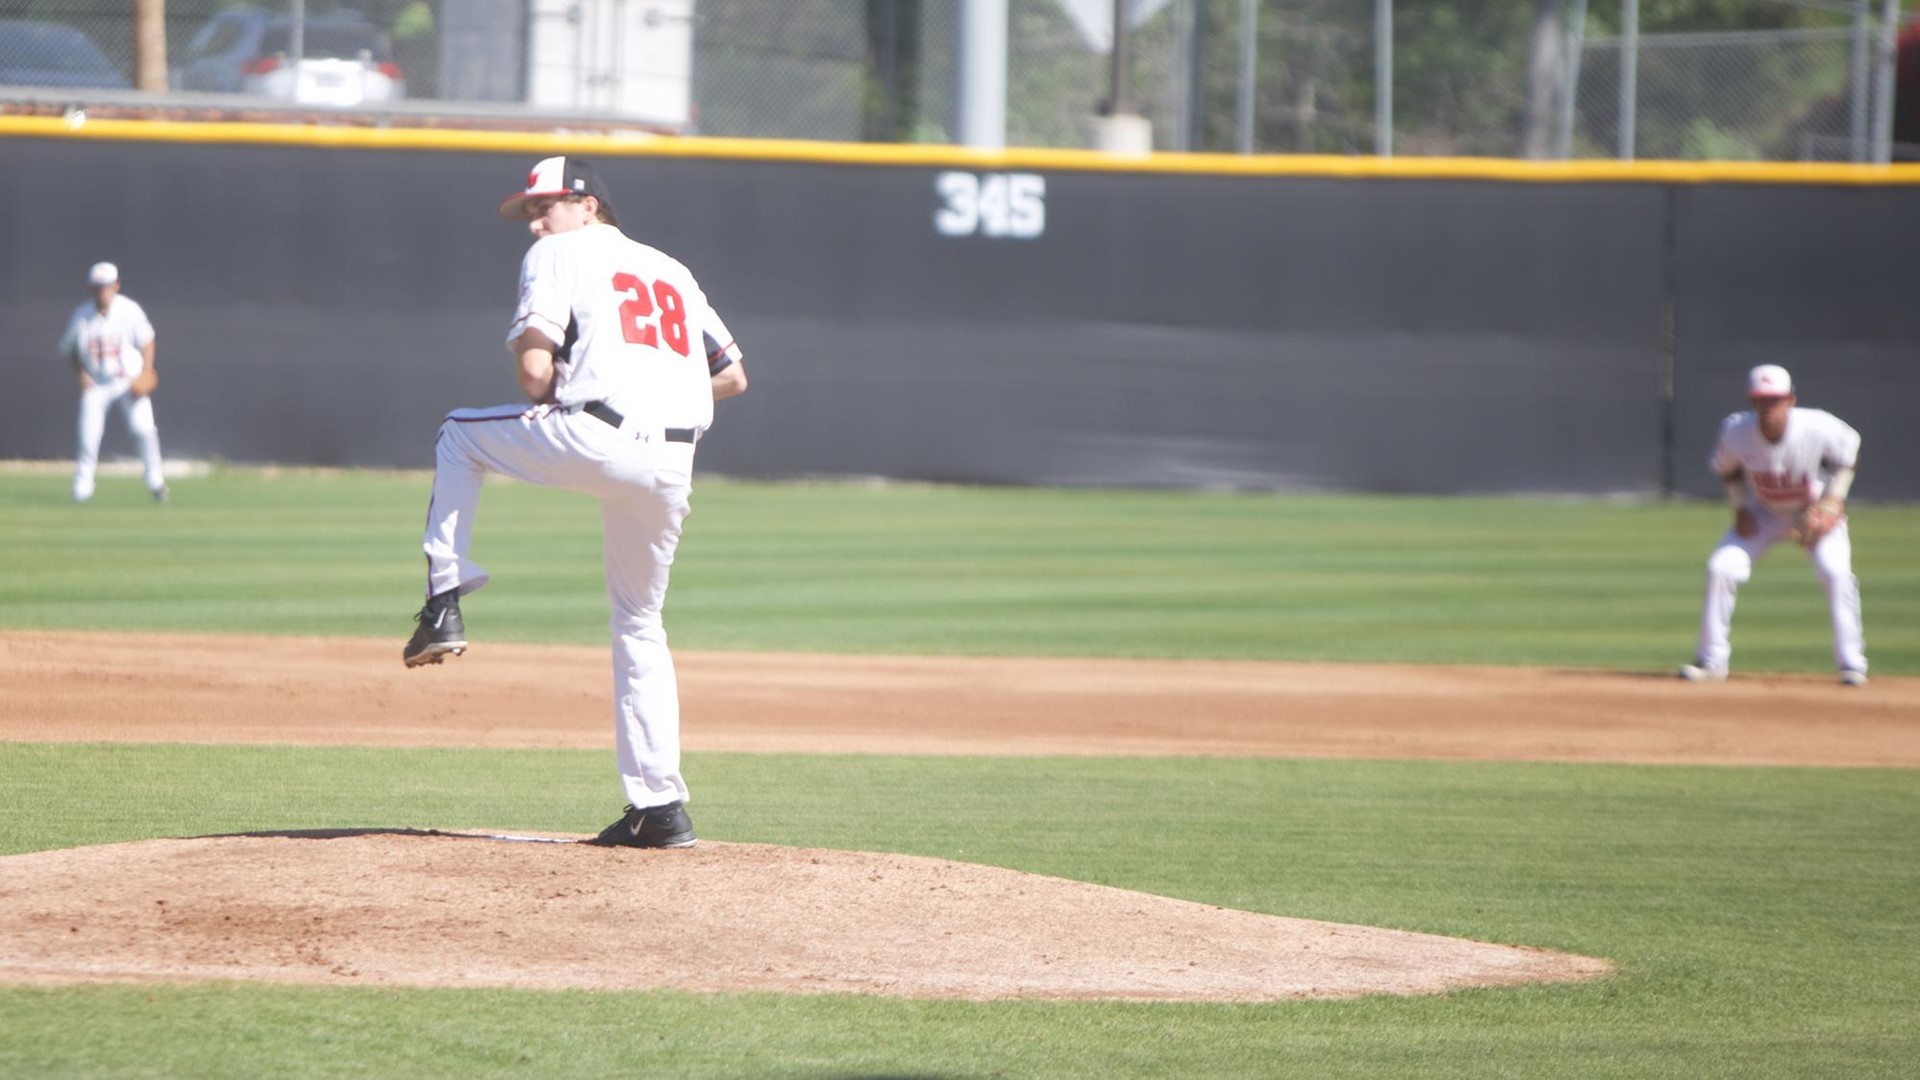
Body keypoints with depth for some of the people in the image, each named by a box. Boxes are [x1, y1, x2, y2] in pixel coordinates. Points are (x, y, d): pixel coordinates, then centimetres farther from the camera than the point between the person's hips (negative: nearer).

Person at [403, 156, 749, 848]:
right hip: (673, 464, 6)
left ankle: (445, 604, 10)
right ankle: (660, 808, 11)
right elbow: (733, 376, 26)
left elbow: (534, 367, -4)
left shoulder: (560, 255, 10)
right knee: (639, 621, 18)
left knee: (461, 434, 21)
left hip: (597, 438, -6)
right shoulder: (673, 271, 28)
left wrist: (543, 401, 17)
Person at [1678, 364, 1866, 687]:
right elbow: (1725, 467, -2)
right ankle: (1712, 660, 1)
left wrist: (1830, 502, -17)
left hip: (1816, 512, -2)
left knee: (1836, 572, -23)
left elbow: (1849, 449, -10)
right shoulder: (1736, 431, -24)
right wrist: (1740, 509, -10)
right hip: (1764, 513, 2)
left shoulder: (1817, 427, -30)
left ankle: (1851, 663, -9)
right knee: (1721, 567, -13)